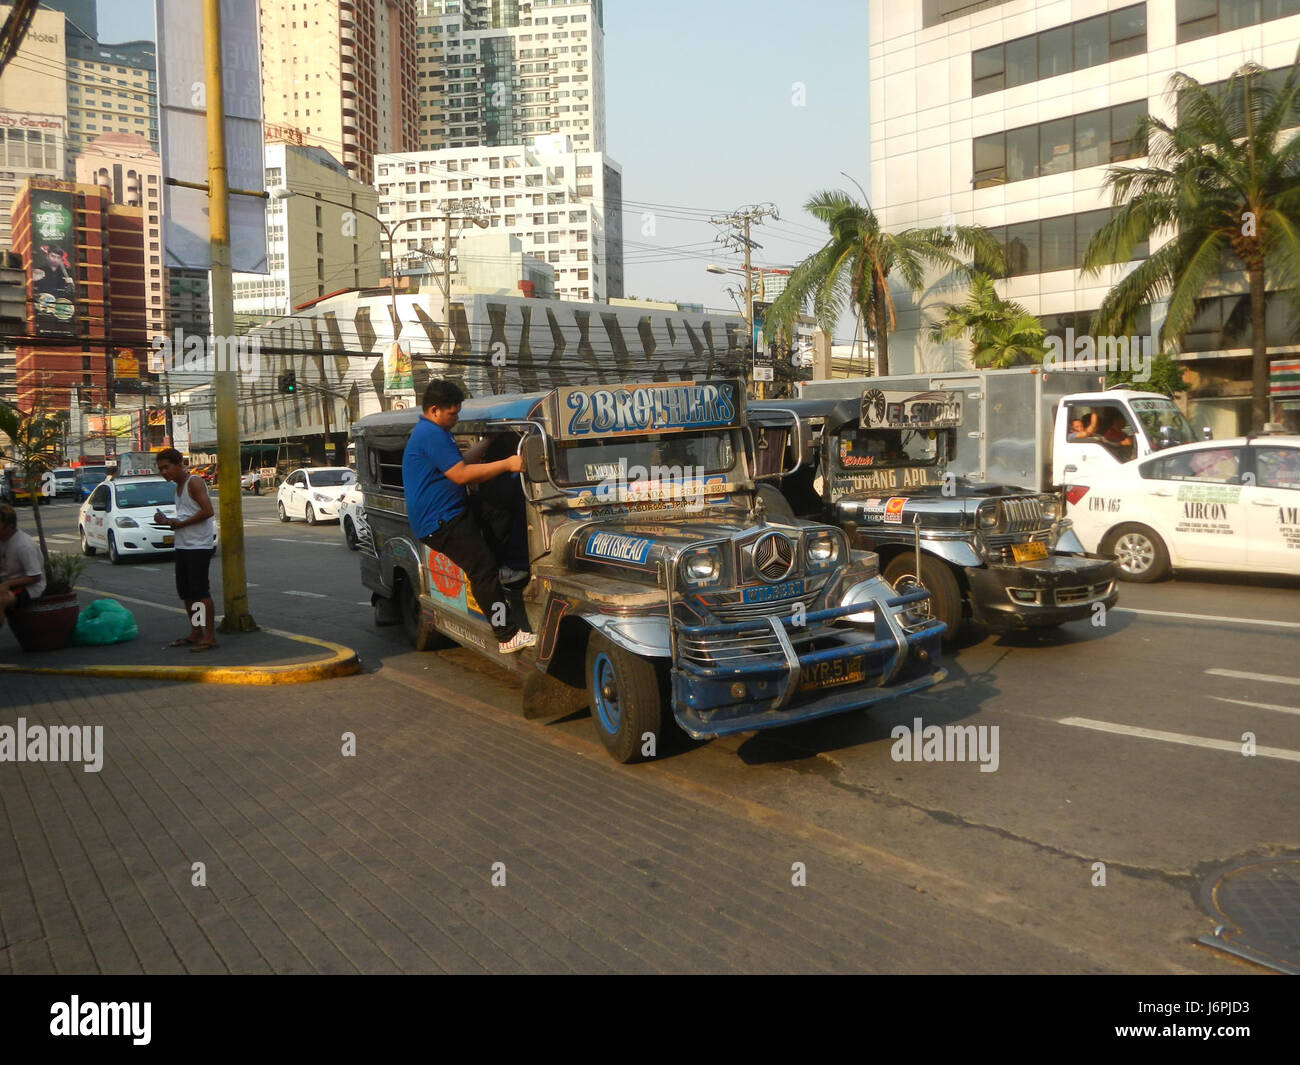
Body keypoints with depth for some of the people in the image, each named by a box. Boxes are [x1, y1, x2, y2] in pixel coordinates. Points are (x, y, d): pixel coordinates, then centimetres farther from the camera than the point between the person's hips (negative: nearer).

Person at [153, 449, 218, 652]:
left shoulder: (194, 482, -10)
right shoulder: (179, 486, 18)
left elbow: (207, 511, -20)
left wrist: (180, 523, -16)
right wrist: (166, 521, 4)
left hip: (199, 545, -10)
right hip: (183, 545, 10)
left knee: (200, 590, -9)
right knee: (185, 591, 12)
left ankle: (209, 636, -5)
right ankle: (195, 633, 22)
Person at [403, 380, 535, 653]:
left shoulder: (426, 432, 19)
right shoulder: (432, 434, -16)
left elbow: (460, 462, 27)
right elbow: (461, 474, -23)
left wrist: (488, 441, 23)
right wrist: (507, 464, -21)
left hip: (442, 516, 11)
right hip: (441, 522, -11)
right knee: (483, 568, -16)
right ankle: (507, 637, -18)